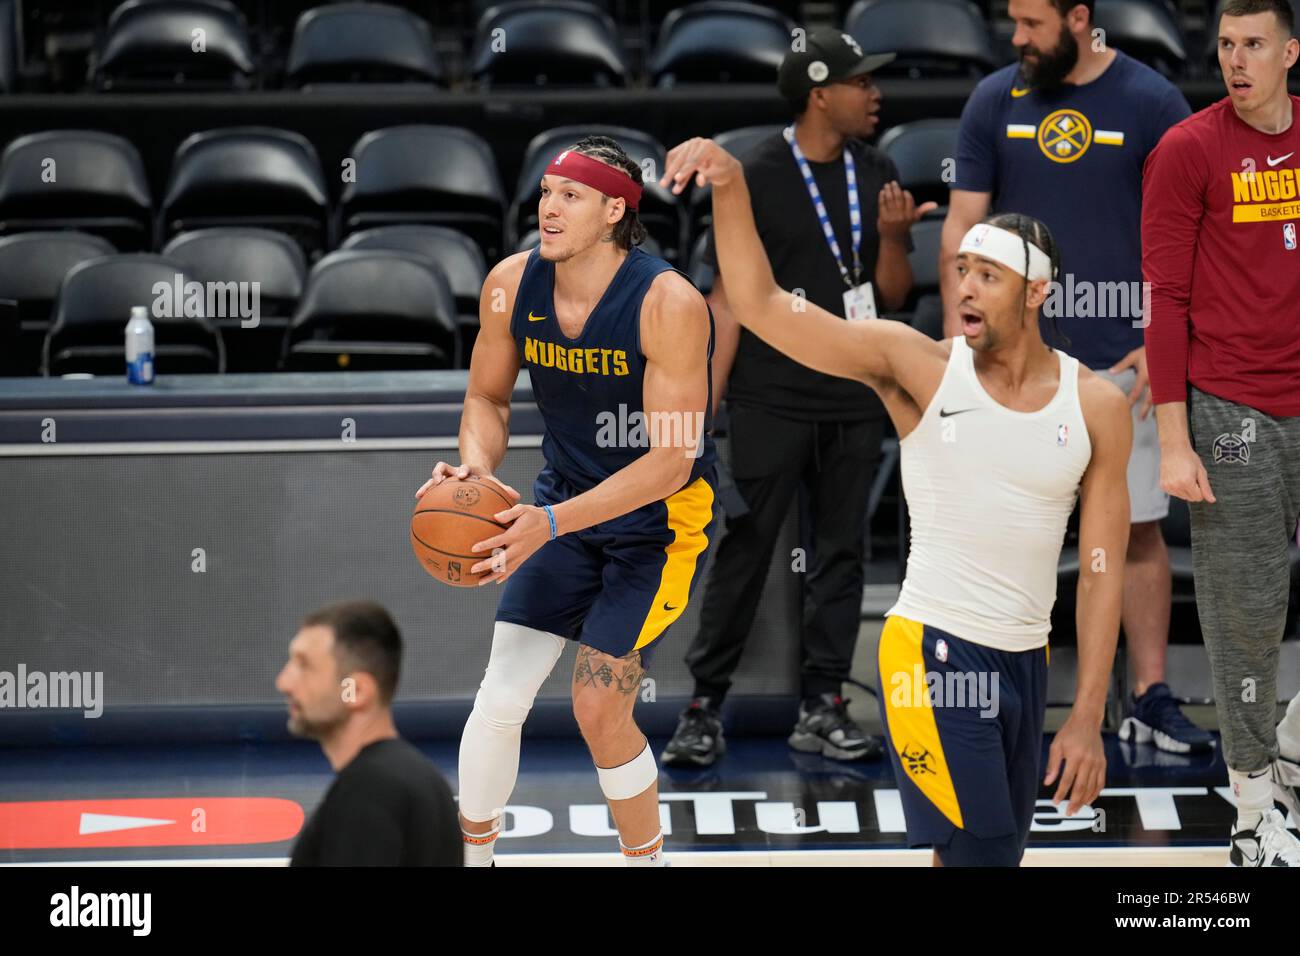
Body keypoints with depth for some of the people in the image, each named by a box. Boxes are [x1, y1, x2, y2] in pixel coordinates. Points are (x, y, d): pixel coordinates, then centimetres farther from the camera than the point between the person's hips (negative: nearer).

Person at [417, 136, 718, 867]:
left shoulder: (668, 304, -25)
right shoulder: (512, 285, -9)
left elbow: (671, 459, -26)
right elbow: (489, 396, 8)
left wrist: (551, 524, -33)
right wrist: (477, 465, -16)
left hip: (663, 515, -5)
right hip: (568, 500, 5)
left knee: (600, 710, -12)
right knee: (500, 697, -3)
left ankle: (648, 861, 12)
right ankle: (472, 854, 19)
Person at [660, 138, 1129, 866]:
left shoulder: (1096, 406, 1)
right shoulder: (918, 367, -5)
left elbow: (1103, 568, 4)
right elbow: (762, 304, -12)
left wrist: (1088, 718, 0)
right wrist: (731, 186, -27)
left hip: (1026, 661, 4)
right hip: (933, 654, -4)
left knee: (996, 853, 11)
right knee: (979, 855, -13)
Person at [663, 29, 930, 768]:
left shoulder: (878, 175, 8)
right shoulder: (756, 180, -5)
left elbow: (893, 297, 10)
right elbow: (729, 298, -5)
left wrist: (892, 235, -10)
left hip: (855, 401, 5)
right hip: (771, 401, -5)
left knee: (841, 553, 7)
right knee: (744, 553, -4)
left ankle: (822, 707, 13)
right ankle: (706, 707, 2)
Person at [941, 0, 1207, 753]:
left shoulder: (1152, 103, -3)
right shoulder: (995, 102, 3)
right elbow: (962, 227, 4)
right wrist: (958, 341, -4)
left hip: (1121, 358, -1)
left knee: (1137, 527, 2)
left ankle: (1151, 698, 9)